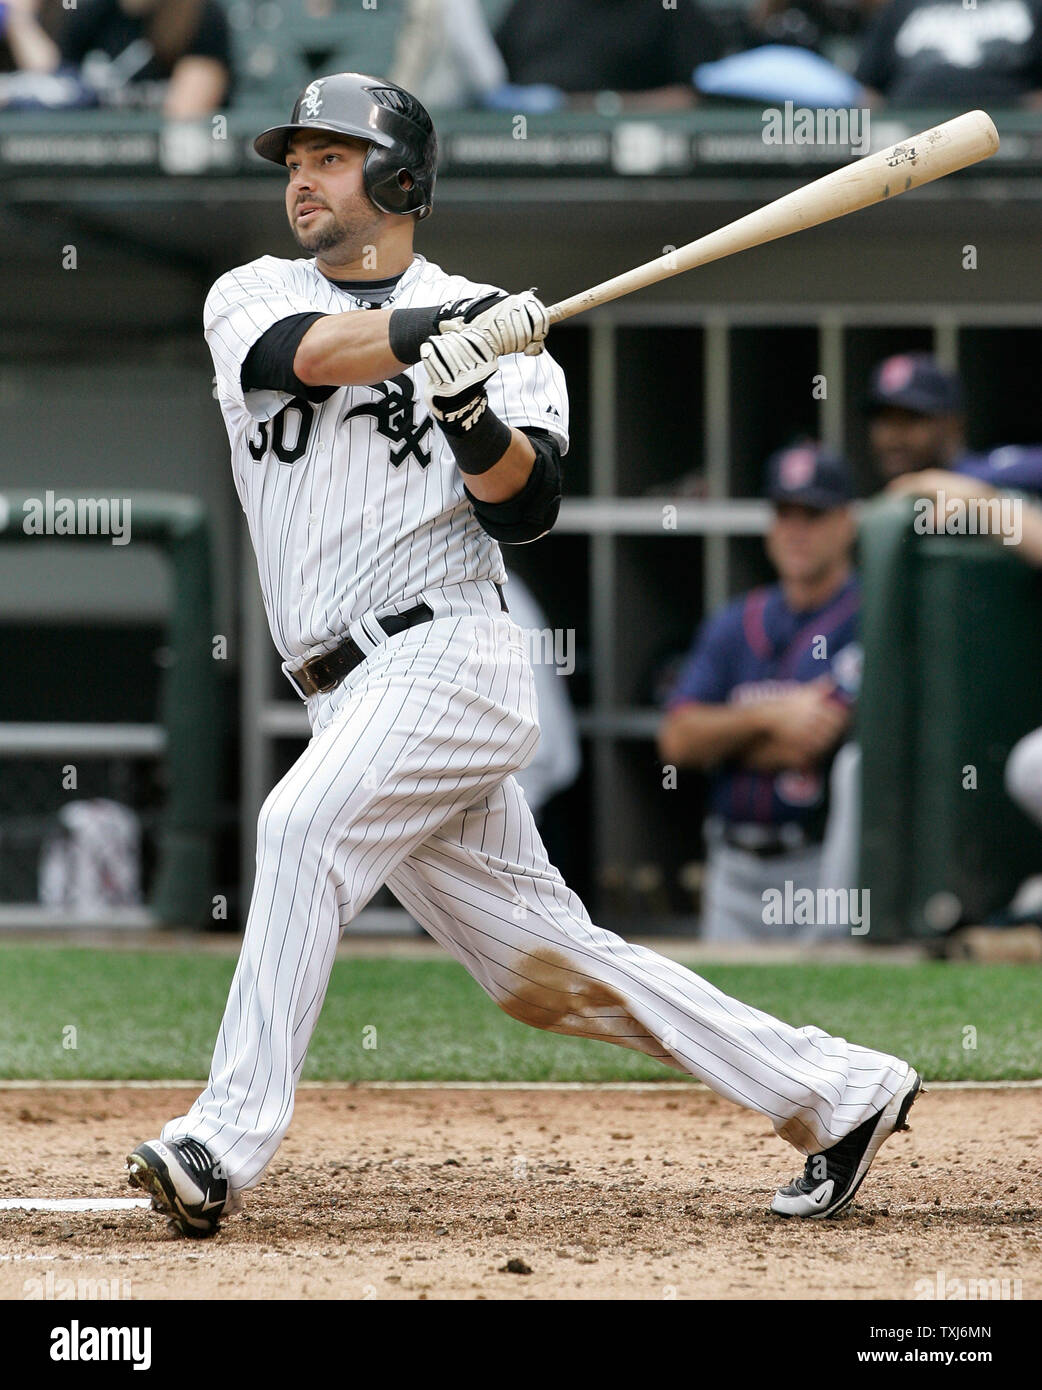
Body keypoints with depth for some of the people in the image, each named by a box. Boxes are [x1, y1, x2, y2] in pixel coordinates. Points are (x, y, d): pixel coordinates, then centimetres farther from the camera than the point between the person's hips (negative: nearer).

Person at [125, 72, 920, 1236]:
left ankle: (225, 1140, -34)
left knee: (301, 827, -29)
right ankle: (835, 1092, 13)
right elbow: (306, 352, -9)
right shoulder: (251, 298, 14)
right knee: (538, 965, 6)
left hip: (448, 658, -5)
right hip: (355, 700, 5)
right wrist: (445, 328, -21)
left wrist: (474, 412, -23)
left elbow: (525, 510, -5)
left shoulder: (499, 332, 5)